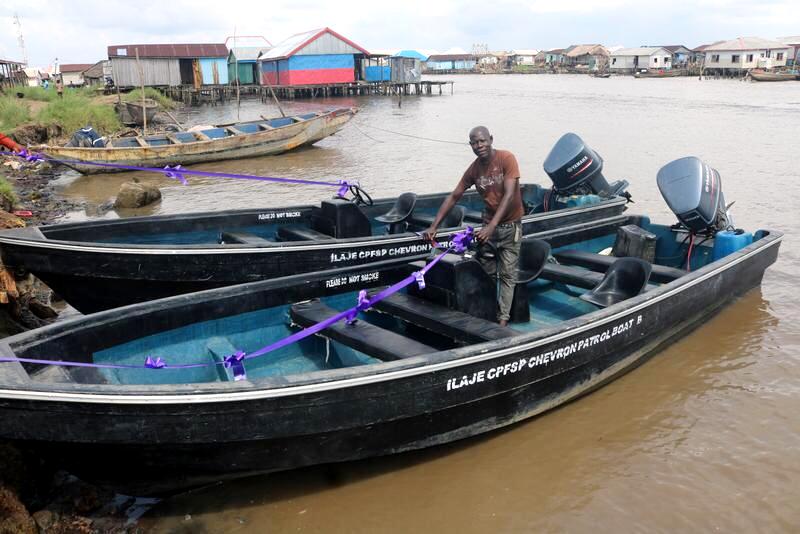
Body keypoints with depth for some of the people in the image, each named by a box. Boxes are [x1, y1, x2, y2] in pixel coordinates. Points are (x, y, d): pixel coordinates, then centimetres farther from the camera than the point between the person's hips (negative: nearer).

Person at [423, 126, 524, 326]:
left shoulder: (506, 159, -17)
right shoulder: (474, 169, -1)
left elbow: (509, 195, -24)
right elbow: (453, 197, 1)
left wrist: (491, 226, -33)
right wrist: (434, 226, -8)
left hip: (510, 225, -4)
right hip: (488, 224, 4)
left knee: (507, 274, -3)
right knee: (486, 273, 5)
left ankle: (503, 319, -3)